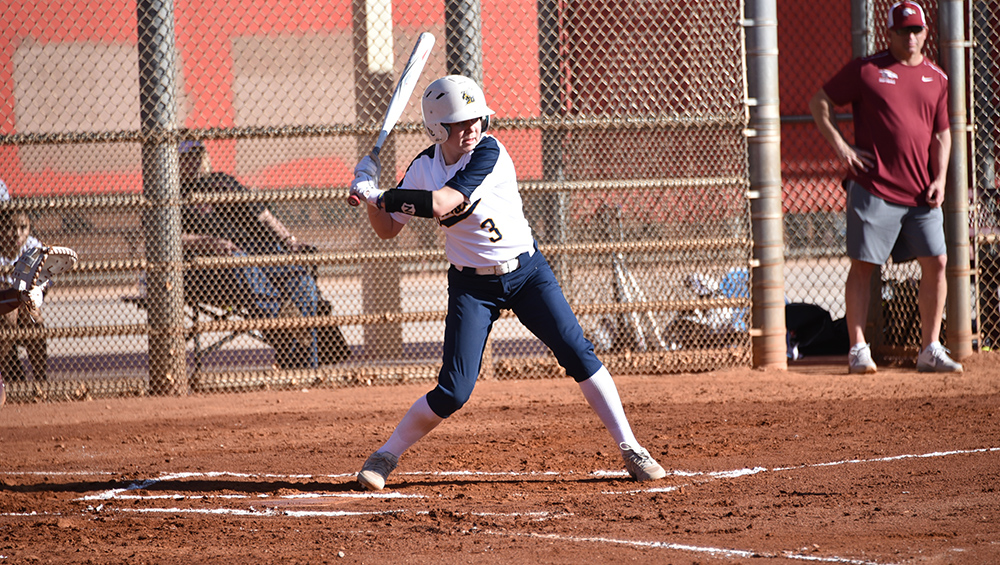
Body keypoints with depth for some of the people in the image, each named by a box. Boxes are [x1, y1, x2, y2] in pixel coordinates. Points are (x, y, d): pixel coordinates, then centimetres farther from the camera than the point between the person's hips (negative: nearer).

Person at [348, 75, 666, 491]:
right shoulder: (423, 168, -3)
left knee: (578, 354, -11)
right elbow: (388, 230, 6)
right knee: (454, 391, -8)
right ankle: (385, 456, 10)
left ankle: (631, 450, -1)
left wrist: (383, 195, -20)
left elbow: (441, 204, -30)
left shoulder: (489, 153, -19)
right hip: (471, 285, 2)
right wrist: (371, 197, -12)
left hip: (526, 272, -1)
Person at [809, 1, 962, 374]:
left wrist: (940, 179, 4)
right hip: (873, 188, -4)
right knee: (862, 266, -3)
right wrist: (840, 147, -5)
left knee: (936, 262, -2)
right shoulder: (866, 70, 0)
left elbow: (941, 134, 17)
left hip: (921, 193, 4)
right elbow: (819, 103, 5)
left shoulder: (936, 78, 13)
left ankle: (930, 349, 6)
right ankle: (858, 350, 3)